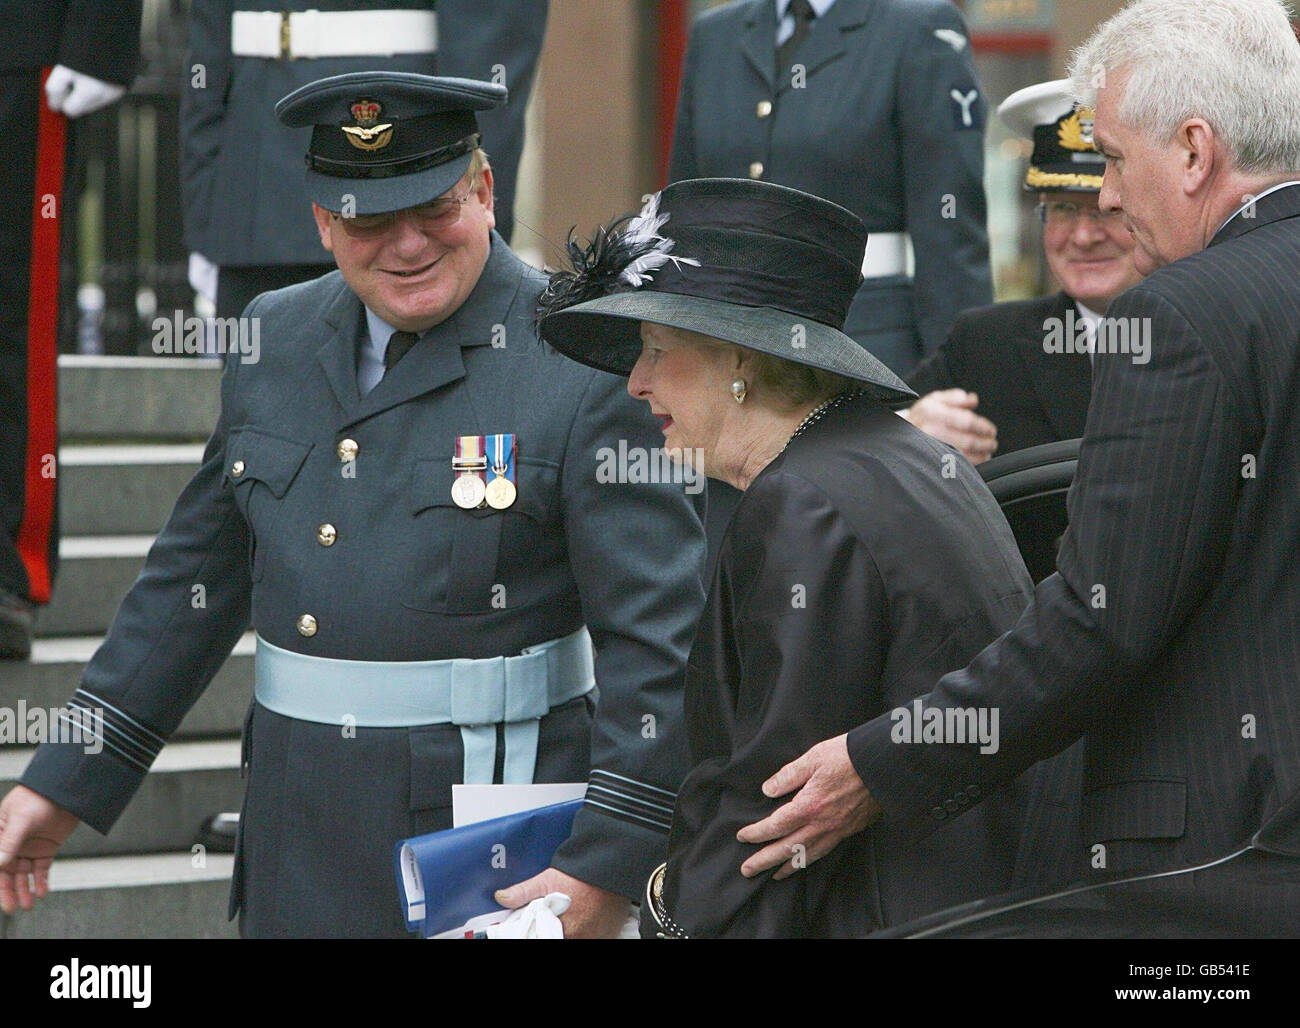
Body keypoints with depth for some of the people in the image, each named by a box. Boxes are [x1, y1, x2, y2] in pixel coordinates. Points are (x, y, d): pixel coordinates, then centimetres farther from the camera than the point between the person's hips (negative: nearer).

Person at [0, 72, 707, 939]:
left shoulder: (587, 365, -11)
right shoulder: (276, 340, 8)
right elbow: (196, 577, 16)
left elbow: (659, 636, -14)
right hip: (299, 845, 5)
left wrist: (607, 868, -21)